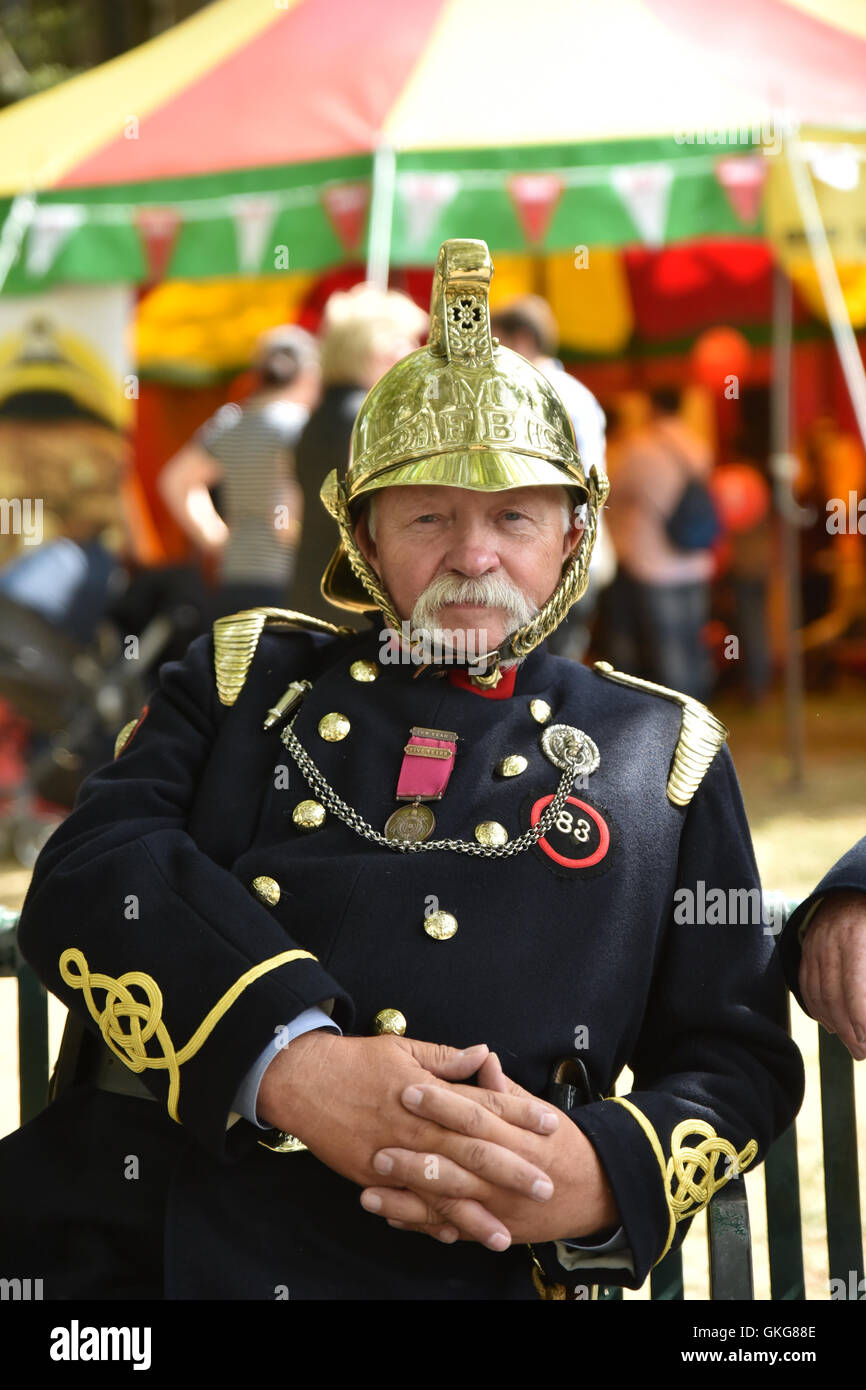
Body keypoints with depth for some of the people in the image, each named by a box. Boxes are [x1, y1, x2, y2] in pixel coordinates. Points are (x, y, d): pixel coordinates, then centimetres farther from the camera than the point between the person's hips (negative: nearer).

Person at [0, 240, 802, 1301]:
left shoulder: (664, 751, 16)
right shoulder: (245, 676, 17)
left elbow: (741, 1055, 12)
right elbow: (90, 874, 0)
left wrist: (604, 1176, -11)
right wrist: (287, 1062, -18)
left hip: (459, 1266, -1)